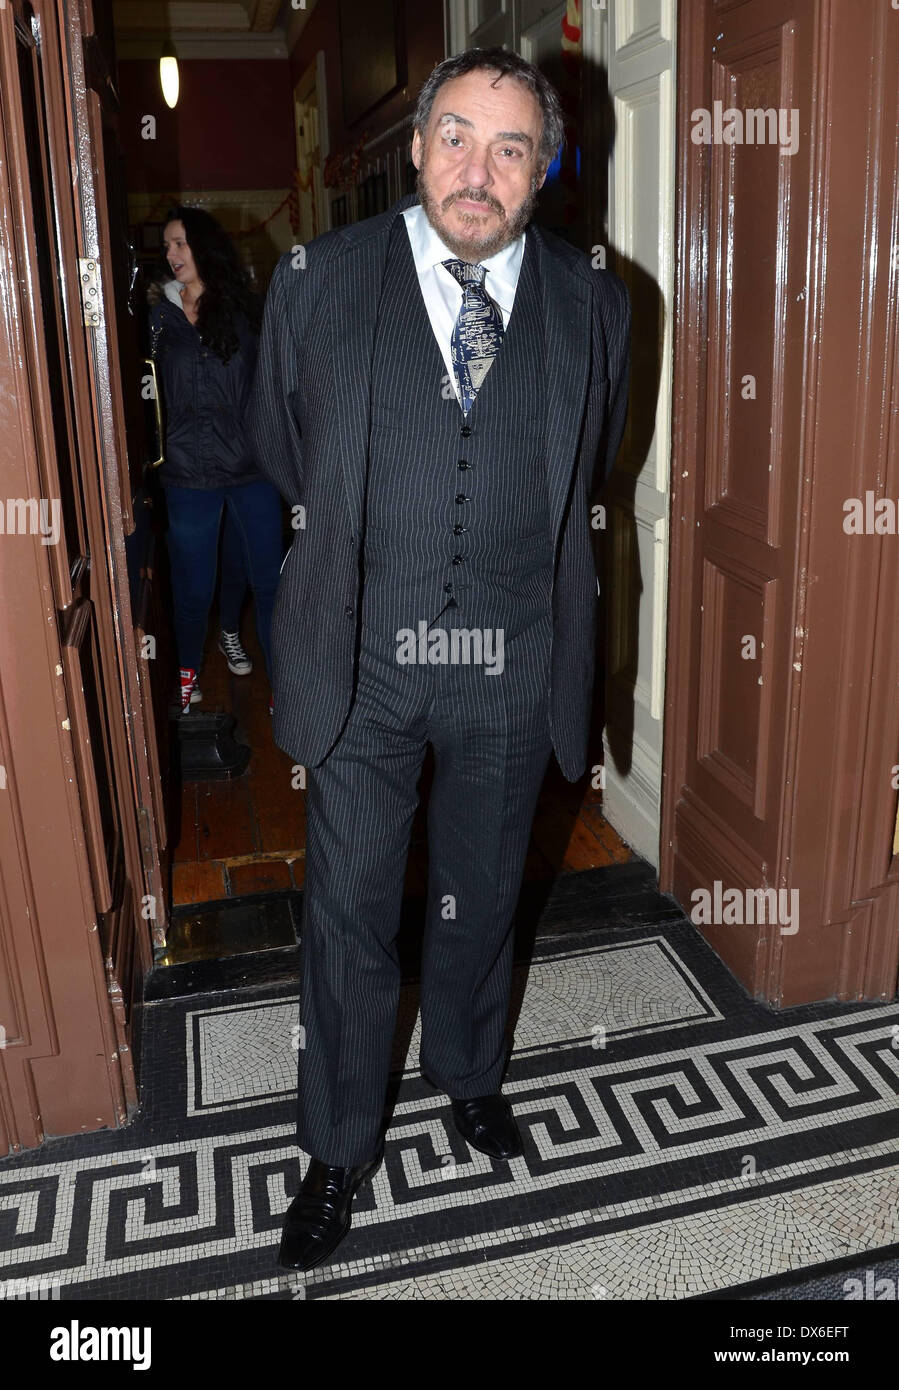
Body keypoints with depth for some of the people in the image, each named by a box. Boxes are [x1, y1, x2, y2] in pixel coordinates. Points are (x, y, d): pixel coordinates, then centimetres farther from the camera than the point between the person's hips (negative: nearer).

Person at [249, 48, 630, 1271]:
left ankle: (471, 1075, 46)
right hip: (363, 659, -1)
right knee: (351, 916, 8)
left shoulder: (592, 305, 1)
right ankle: (340, 1149, 31)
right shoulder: (318, 281, -3)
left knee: (482, 895, 19)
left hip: (513, 664, 2)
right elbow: (280, 448, 10)